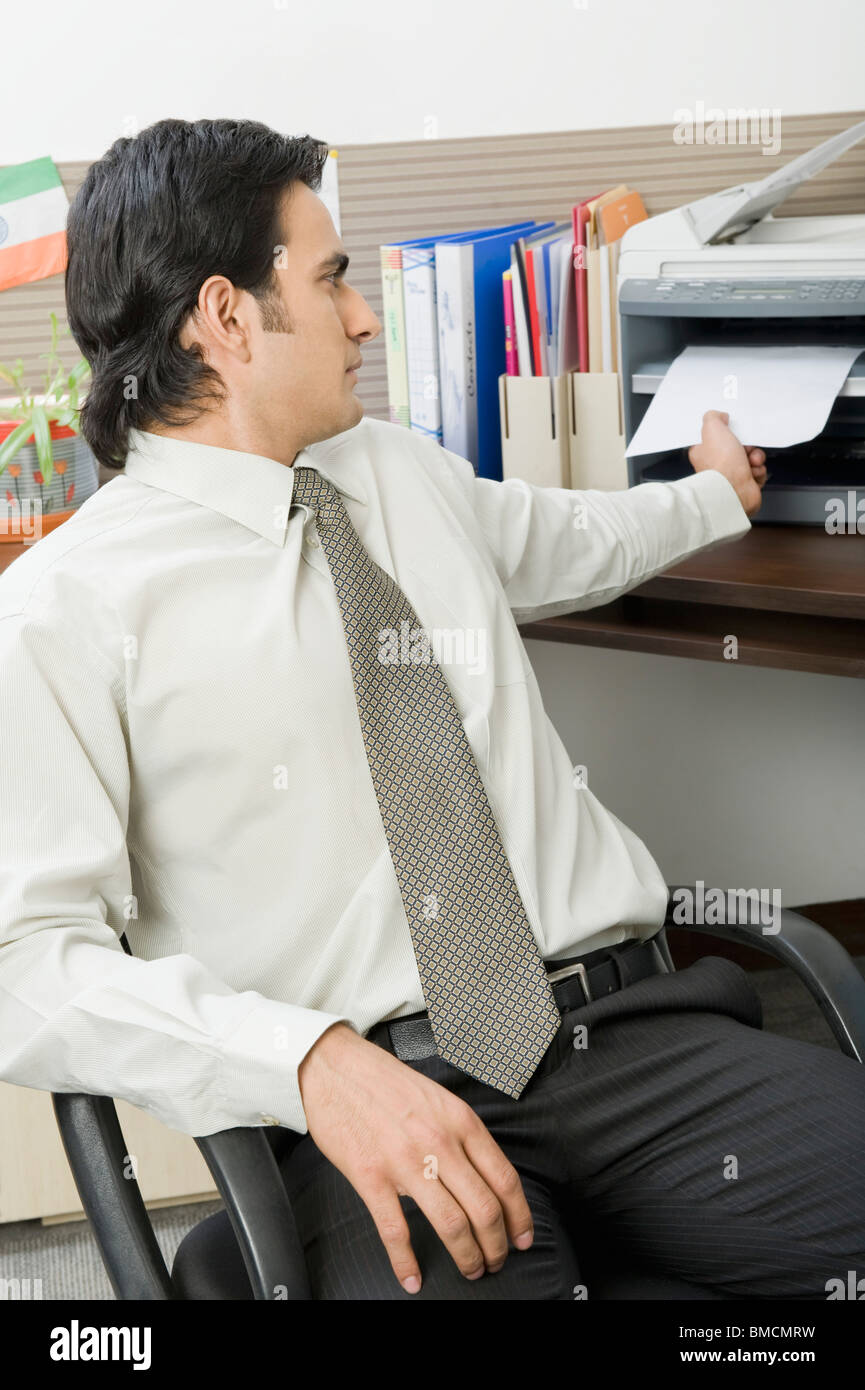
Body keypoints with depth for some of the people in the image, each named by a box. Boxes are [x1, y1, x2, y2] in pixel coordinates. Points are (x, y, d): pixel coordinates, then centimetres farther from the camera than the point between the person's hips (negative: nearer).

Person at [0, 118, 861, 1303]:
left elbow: (569, 542, 40)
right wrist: (317, 1063, -23)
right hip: (373, 1095, -5)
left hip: (627, 1030, 6)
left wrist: (719, 495, 57)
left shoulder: (408, 472, 18)